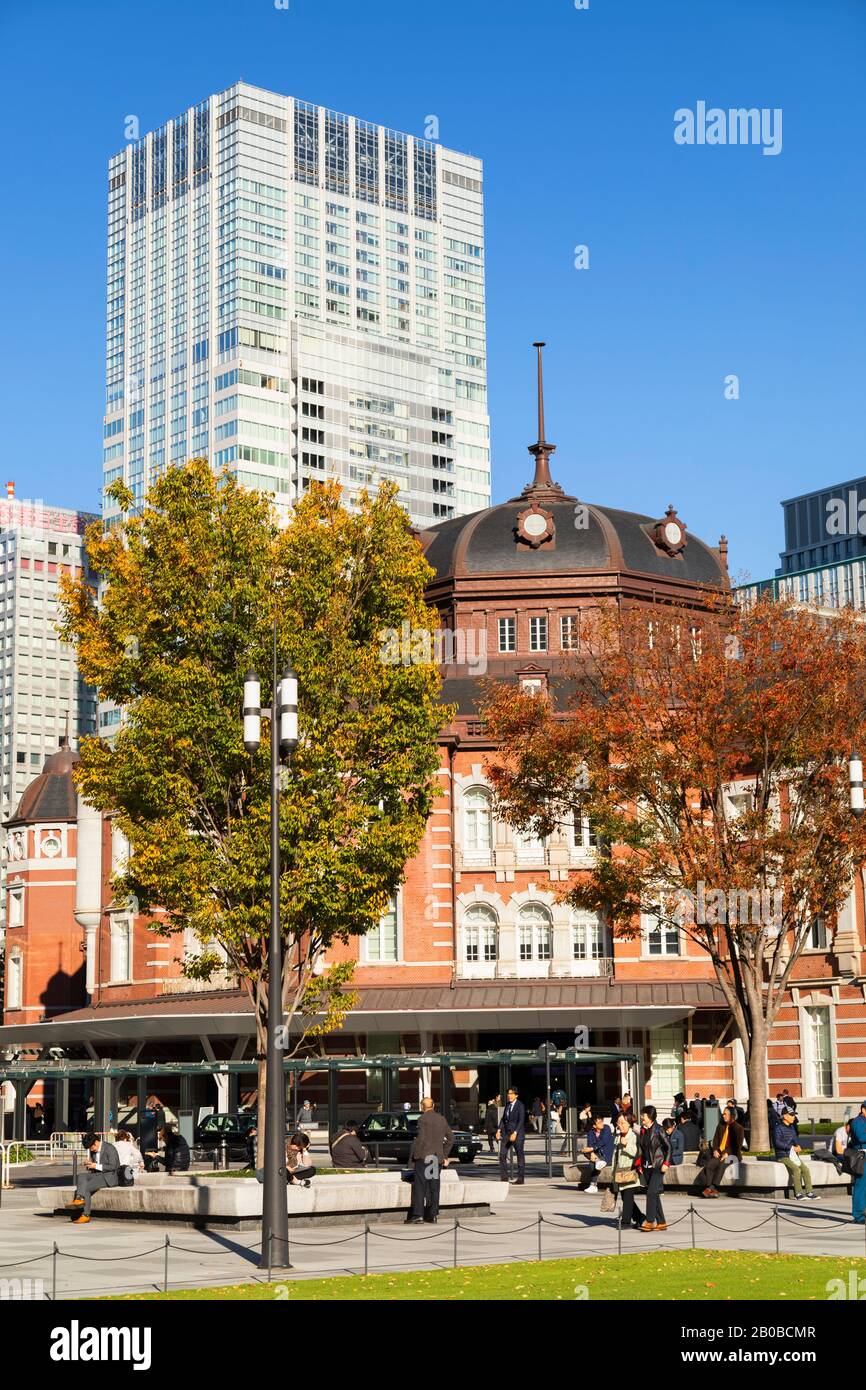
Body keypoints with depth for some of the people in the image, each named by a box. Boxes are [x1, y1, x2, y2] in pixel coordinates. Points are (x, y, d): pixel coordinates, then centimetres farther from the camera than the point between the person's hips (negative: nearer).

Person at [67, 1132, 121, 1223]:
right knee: (81, 1176, -20)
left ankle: (85, 1215, -23)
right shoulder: (93, 1151, 14)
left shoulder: (109, 1148, -12)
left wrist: (96, 1166, -19)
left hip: (109, 1177, -8)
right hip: (97, 1174, 8)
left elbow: (113, 1167, -17)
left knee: (86, 1188, -24)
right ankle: (80, 1198, -40)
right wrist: (89, 1165, -2)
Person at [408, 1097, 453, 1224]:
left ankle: (418, 1215, -11)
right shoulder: (442, 1119, 11)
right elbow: (450, 1137, 17)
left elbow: (421, 1138, -16)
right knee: (434, 1187, 11)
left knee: (419, 1187, -5)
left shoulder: (422, 1118, -9)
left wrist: (415, 1156, -10)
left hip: (423, 1157, -6)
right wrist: (444, 1155, 21)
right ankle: (433, 1214, 12)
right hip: (437, 1158, 6)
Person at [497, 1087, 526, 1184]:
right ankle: (504, 1178, 2)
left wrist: (515, 1133, -25)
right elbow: (503, 1118, 13)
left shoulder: (520, 1105, -10)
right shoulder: (507, 1105, 11)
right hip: (506, 1133, 6)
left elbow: (521, 1121, -17)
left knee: (520, 1156, 2)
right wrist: (499, 1130, 1)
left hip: (517, 1133, -6)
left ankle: (521, 1179, 9)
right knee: (502, 1155, -2)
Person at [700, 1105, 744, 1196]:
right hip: (719, 1153, 5)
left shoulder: (738, 1128, 1)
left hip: (731, 1155, -5)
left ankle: (712, 1188, -43)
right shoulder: (721, 1125, 17)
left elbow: (738, 1145, -5)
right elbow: (715, 1139, 17)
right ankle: (708, 1188, -38)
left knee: (721, 1165, -35)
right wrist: (715, 1150, -2)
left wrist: (727, 1153, -15)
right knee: (709, 1165, -26)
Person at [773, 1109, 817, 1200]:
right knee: (796, 1169, -27)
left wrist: (797, 1146, 0)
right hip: (783, 1156, -7)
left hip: (793, 1155, 7)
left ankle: (809, 1192, -7)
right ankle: (798, 1193, -24)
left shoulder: (792, 1127, 16)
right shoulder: (778, 1128, -9)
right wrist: (791, 1147, -20)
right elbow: (777, 1143, -18)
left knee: (805, 1169, -10)